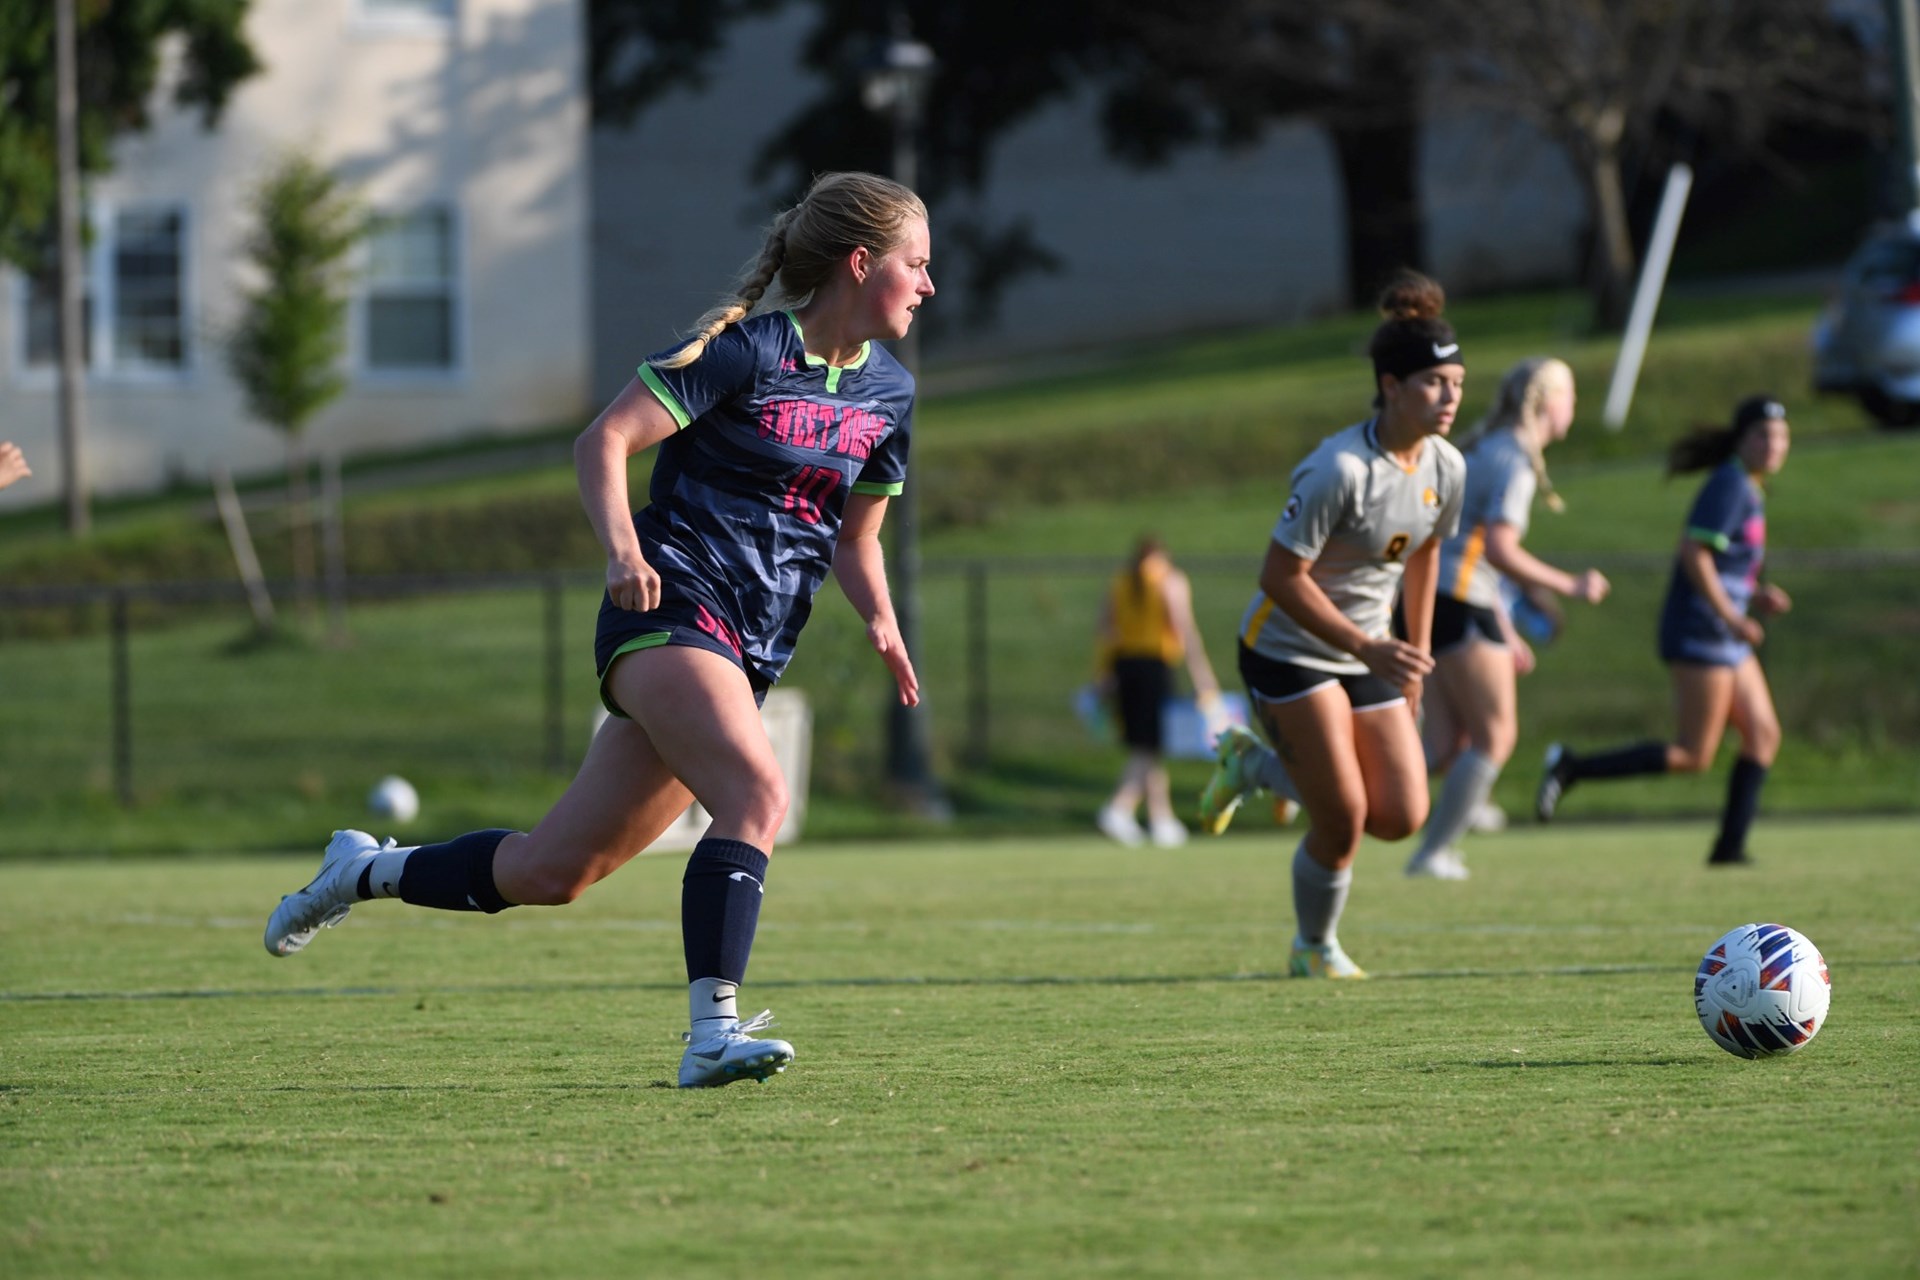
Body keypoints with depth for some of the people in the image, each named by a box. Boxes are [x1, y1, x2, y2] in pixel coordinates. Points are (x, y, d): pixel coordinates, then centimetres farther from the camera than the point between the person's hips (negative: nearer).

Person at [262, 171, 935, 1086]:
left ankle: (366, 871, 29)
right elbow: (603, 440, -11)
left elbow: (856, 538, 22)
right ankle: (712, 1034, -35)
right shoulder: (748, 350, -9)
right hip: (671, 607, -7)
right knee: (757, 795, -31)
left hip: (748, 654, 7)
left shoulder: (888, 392, 12)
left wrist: (881, 623, 2)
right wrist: (621, 549, -27)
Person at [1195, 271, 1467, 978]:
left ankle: (1254, 764, 22)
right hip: (1288, 649, -7)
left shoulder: (1446, 469, -4)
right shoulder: (1340, 470, -26)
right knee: (1342, 821, -10)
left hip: (1368, 652, 7)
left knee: (1403, 816, -2)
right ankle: (1315, 949, 19)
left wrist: (1415, 652, 16)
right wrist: (1368, 649, -27)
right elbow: (1280, 577, -24)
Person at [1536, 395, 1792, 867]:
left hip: (1725, 638, 10)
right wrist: (1733, 617, -22)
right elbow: (1692, 554, -22)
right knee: (1694, 755, -9)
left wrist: (1757, 596, 9)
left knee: (1764, 735, 7)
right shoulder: (1729, 486, -14)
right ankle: (1573, 768, -6)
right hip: (1700, 630, -10)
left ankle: (1730, 846, 7)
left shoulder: (1750, 489, 15)